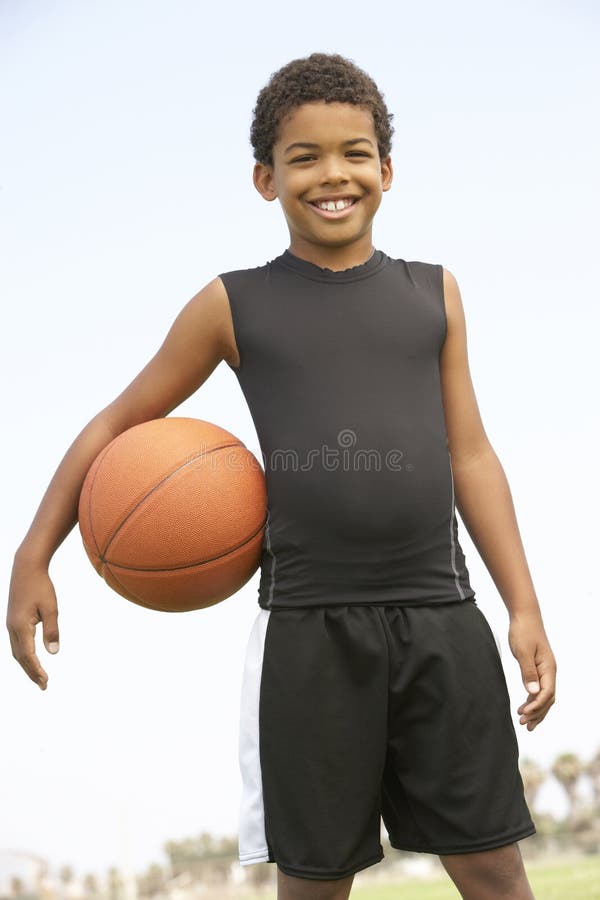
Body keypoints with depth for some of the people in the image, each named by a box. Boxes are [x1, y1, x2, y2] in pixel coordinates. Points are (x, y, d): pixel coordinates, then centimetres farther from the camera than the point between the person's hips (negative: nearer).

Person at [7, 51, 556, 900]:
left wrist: (524, 607, 4)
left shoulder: (434, 293, 11)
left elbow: (470, 456, 11)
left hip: (440, 619, 2)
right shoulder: (235, 305, 5)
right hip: (310, 629, -2)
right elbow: (117, 423, 12)